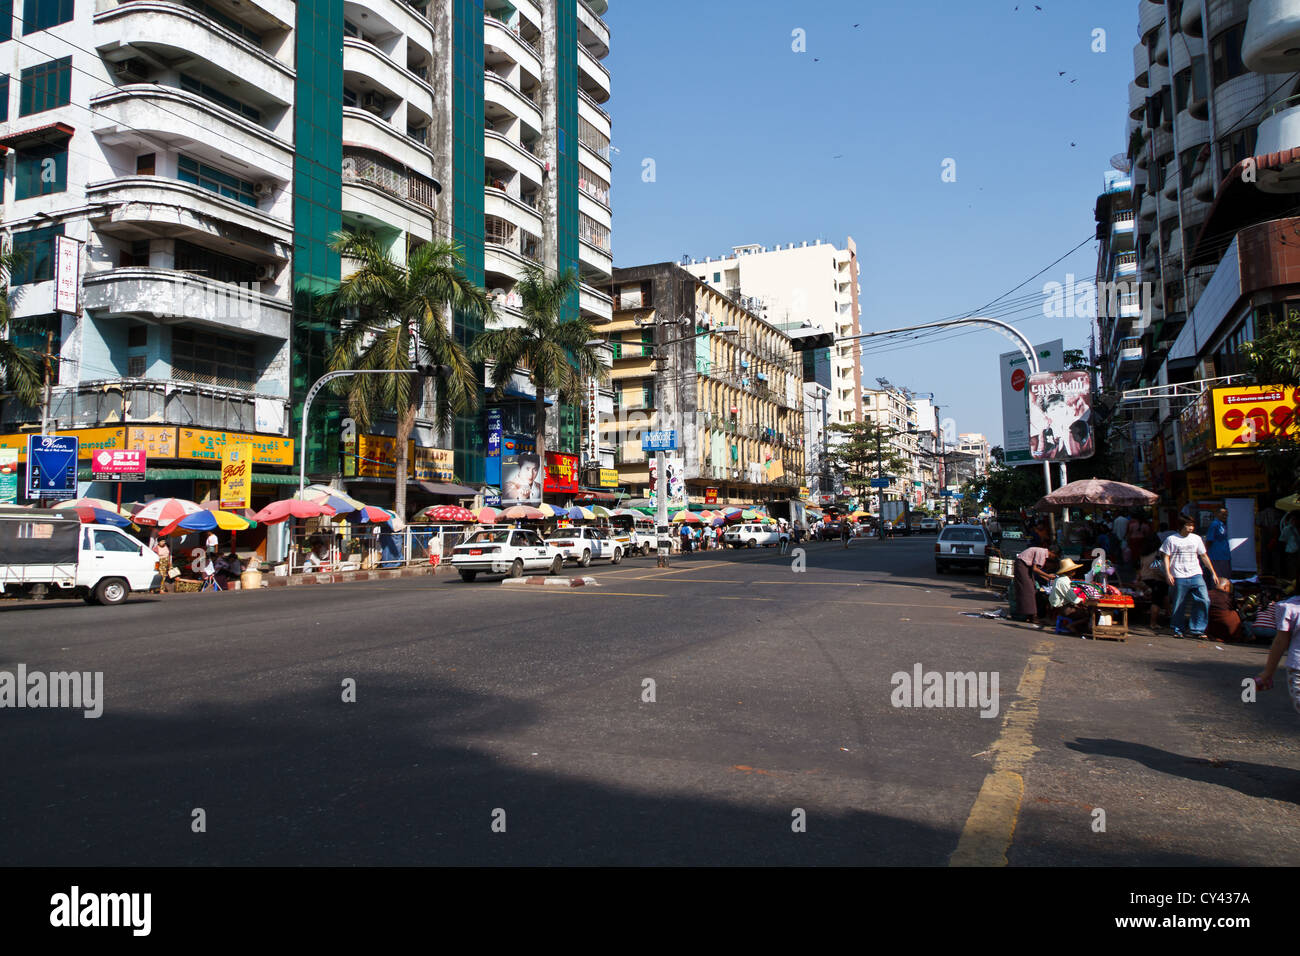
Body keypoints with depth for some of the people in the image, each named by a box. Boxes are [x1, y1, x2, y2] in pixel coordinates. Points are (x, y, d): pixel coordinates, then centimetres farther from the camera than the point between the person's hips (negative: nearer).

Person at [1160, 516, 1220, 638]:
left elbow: (1204, 556, 19)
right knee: (1179, 604, 1)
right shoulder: (1171, 539, 2)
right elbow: (1166, 557, 1)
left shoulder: (1196, 539, 13)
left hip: (1196, 575, 3)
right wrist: (1168, 574, -10)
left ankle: (1197, 629, 0)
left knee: (1204, 600, -9)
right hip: (1179, 577, -3)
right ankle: (1177, 630, 16)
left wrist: (1213, 573, 15)